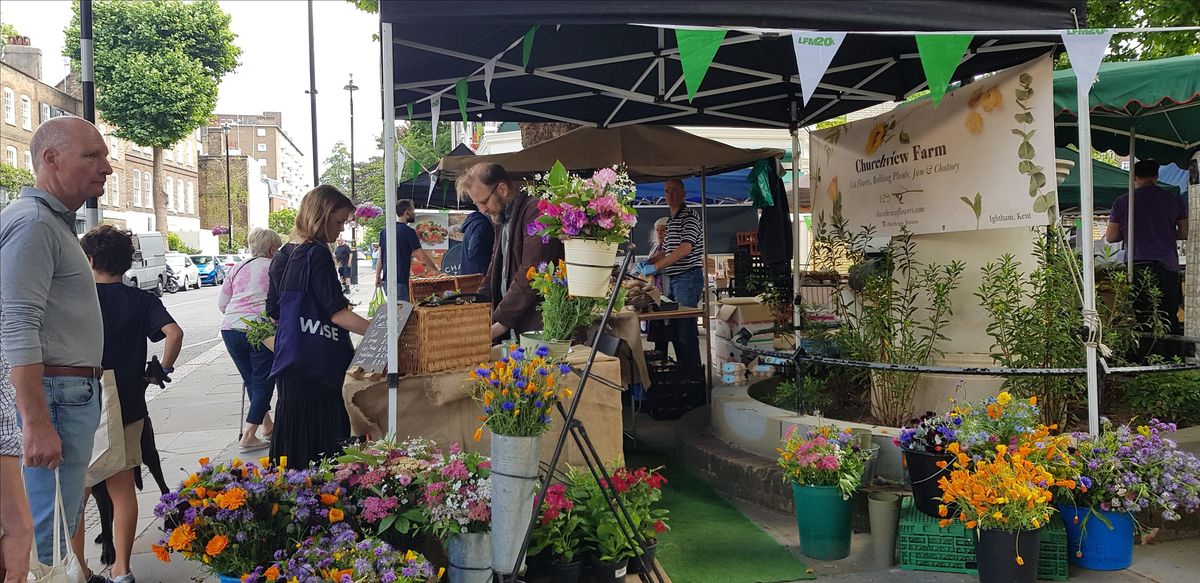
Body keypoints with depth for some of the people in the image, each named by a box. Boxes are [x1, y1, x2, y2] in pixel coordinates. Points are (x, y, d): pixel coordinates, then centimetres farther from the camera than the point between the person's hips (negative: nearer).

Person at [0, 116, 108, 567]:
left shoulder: (56, 222, 19)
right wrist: (36, 424, -25)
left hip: (77, 392, 10)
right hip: (52, 395, -10)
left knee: (63, 525, 15)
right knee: (46, 536, -6)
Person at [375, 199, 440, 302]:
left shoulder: (384, 231, 10)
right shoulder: (408, 231, -11)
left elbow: (380, 257, 11)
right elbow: (421, 256, -10)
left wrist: (377, 277, 15)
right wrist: (436, 270, 1)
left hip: (386, 279, 8)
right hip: (400, 281, -8)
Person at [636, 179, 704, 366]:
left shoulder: (689, 216, -8)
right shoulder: (670, 221, 20)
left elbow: (685, 249, -20)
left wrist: (655, 267, -20)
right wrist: (648, 262, 7)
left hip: (688, 277, -9)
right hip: (673, 280, 9)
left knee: (686, 329, -11)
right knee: (676, 329, 10)